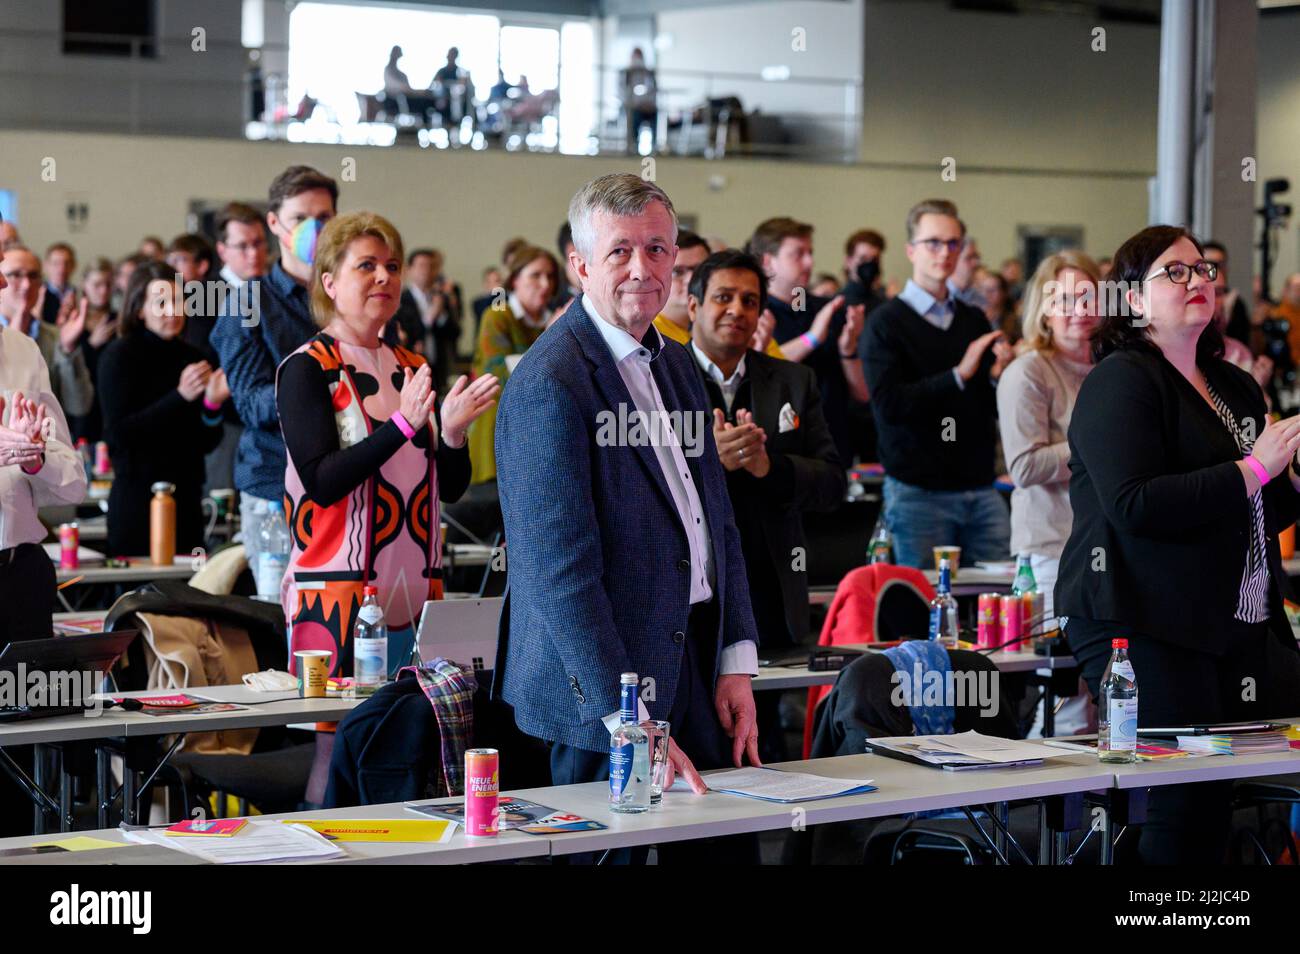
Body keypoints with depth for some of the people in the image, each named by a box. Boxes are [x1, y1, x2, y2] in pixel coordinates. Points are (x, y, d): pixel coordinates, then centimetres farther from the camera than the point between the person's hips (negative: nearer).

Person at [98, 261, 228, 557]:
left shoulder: (192, 357, 8)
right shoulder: (119, 356, -5)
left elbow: (206, 443, 10)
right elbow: (119, 433, -14)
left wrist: (213, 405, -11)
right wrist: (180, 396, -20)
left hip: (186, 499, 5)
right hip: (137, 498, -5)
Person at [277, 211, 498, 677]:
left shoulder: (413, 368, 14)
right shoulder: (306, 368, -5)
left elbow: (452, 486, 13)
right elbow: (322, 481, -16)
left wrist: (451, 432, -8)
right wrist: (403, 425, -25)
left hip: (416, 594, 6)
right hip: (338, 592, -6)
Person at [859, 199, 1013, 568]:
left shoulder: (974, 320, 13)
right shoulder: (886, 323, -3)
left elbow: (996, 408, 16)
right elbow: (888, 405, -15)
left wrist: (999, 376, -5)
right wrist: (959, 375, -19)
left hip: (980, 488, 5)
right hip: (920, 492, -5)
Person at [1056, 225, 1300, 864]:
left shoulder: (1238, 390, 21)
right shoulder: (1120, 381, -4)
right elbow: (1133, 505, -19)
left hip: (1244, 628, 8)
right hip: (1146, 627, -8)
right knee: (1190, 807, -11)